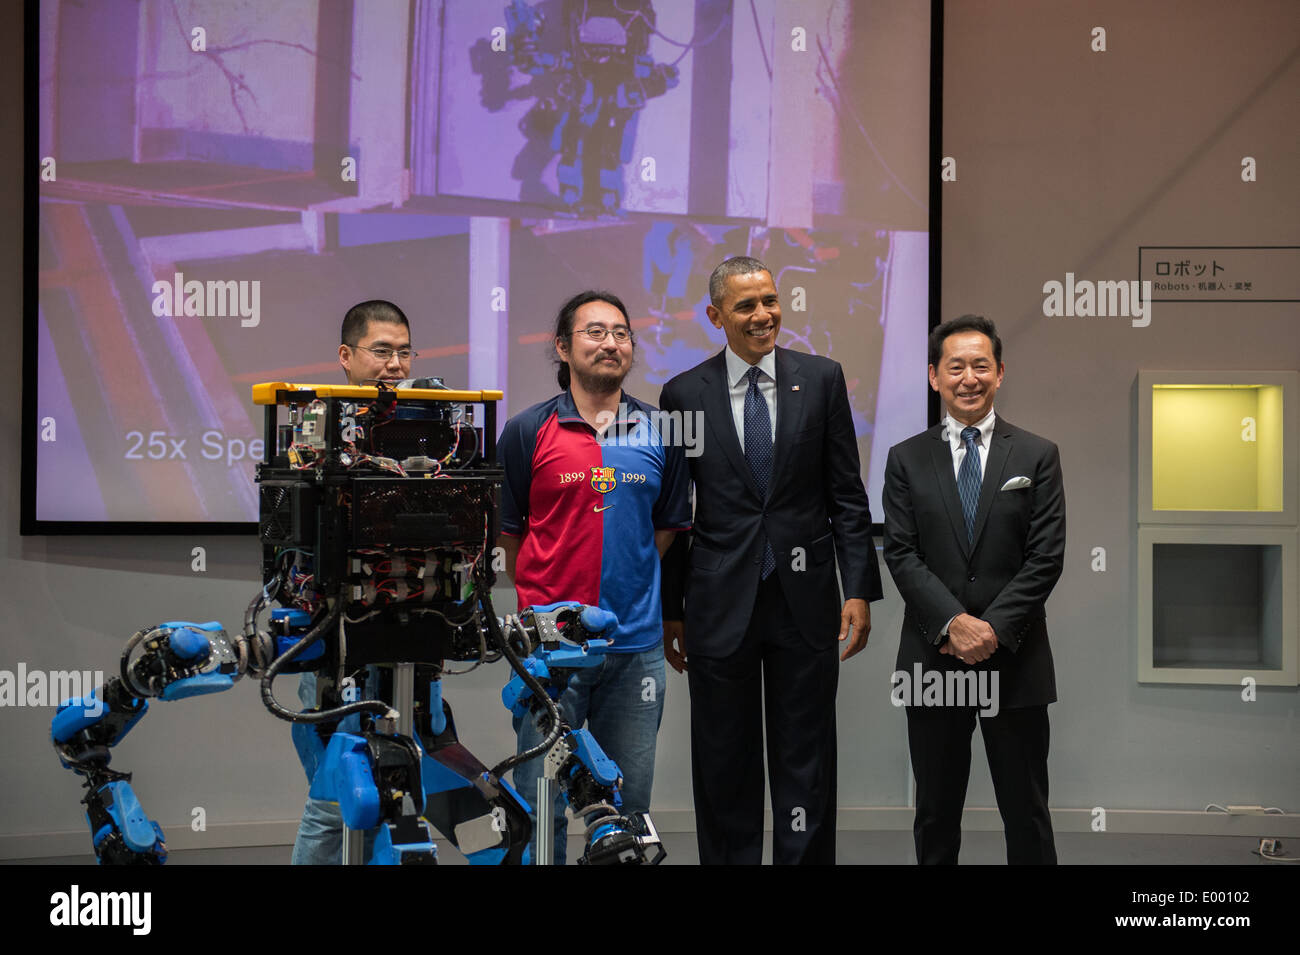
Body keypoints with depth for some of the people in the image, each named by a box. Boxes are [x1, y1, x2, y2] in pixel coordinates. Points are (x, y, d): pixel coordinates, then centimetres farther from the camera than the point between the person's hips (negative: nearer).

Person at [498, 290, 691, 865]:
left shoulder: (660, 433, 7)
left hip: (636, 643, 3)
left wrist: (626, 588, 10)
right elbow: (506, 531, 7)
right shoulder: (527, 432, 0)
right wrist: (541, 598, 6)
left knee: (629, 804, 11)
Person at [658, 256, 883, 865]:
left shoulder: (822, 379, 3)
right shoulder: (684, 394, 2)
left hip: (804, 600, 0)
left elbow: (846, 494, 3)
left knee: (805, 761, 6)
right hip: (720, 603, 0)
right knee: (723, 765, 9)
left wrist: (859, 589, -4)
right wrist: (669, 611, 4)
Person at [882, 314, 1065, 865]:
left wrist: (993, 628, -14)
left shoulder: (1037, 456, 4)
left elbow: (1046, 556, -3)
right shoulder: (906, 459, 6)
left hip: (1014, 658, -1)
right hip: (933, 658, 1)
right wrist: (953, 623, -16)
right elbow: (901, 554, -2)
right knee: (935, 815, 10)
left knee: (1027, 812, 6)